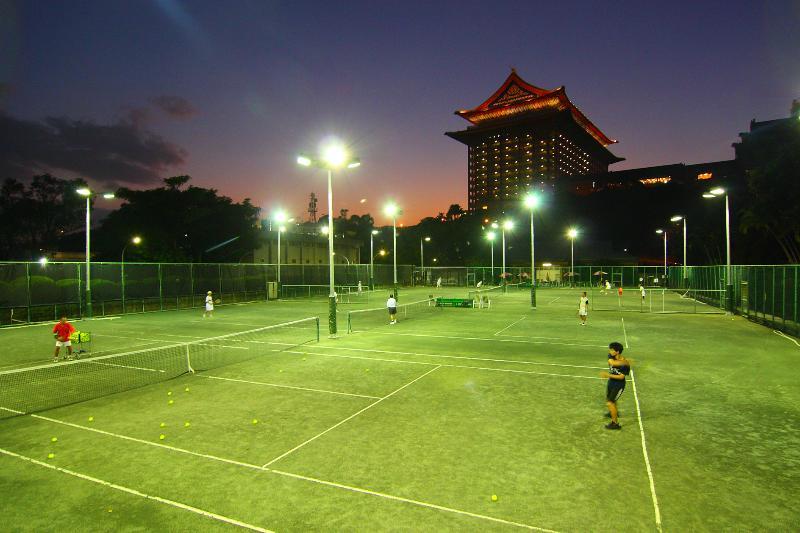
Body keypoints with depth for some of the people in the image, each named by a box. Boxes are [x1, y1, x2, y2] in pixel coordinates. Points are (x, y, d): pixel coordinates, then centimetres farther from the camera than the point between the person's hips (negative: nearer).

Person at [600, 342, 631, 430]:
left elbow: (621, 377, -25)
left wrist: (608, 375, -30)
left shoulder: (626, 364, -24)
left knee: (610, 403, -11)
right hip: (611, 382, 7)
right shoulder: (611, 356, -13)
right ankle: (614, 412, 57)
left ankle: (615, 423, 4)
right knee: (610, 400, 27)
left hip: (619, 385, -7)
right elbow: (612, 362, -34)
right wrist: (624, 362, -39)